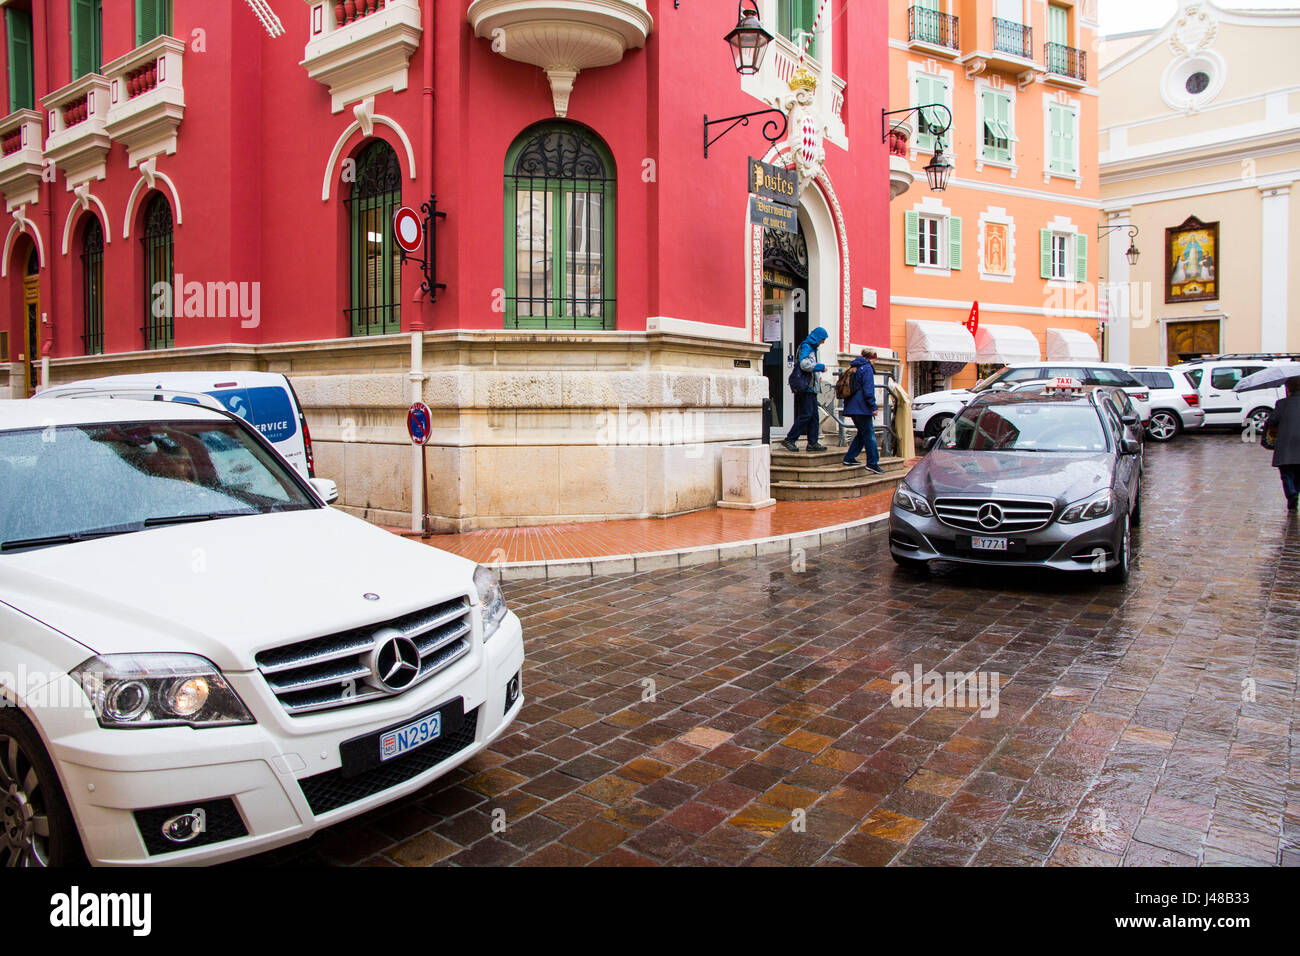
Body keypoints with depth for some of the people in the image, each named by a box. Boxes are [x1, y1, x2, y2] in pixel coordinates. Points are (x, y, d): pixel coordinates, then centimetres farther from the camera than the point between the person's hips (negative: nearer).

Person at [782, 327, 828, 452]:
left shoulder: (812, 347, 22)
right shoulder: (806, 346, -9)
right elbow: (804, 364, -22)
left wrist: (818, 373, 13)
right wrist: (821, 367, -13)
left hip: (811, 387, 10)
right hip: (805, 387, -10)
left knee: (814, 415, 8)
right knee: (806, 414, -12)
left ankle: (813, 443, 10)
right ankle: (789, 440, -8)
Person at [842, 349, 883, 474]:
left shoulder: (853, 368, 17)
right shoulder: (867, 368, -10)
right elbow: (868, 390, -17)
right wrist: (873, 406, -15)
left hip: (852, 407, 9)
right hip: (862, 407, -9)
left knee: (862, 433, 17)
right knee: (869, 434, -5)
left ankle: (849, 458, 15)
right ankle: (872, 463, -6)